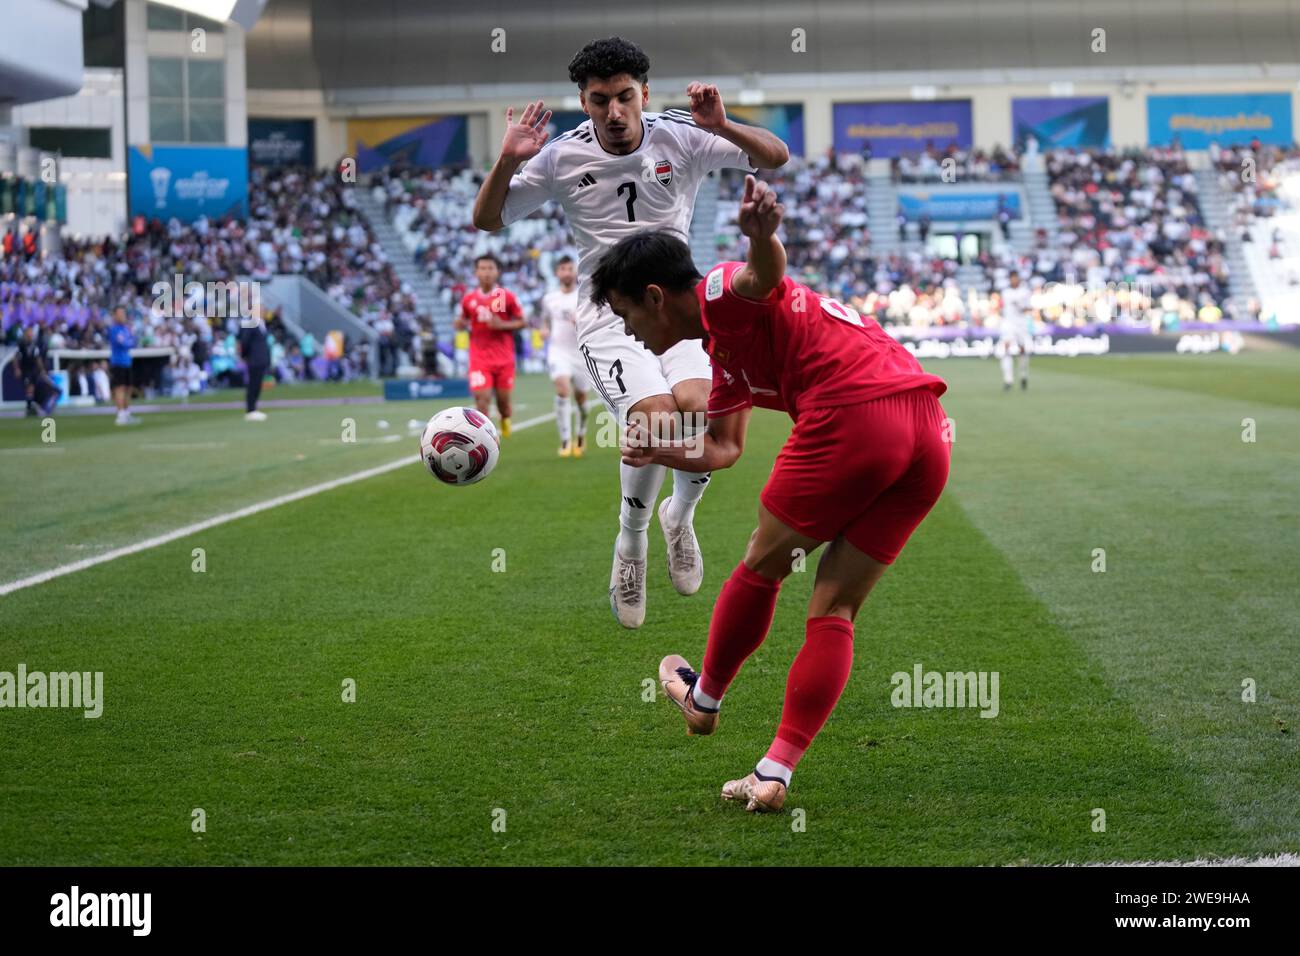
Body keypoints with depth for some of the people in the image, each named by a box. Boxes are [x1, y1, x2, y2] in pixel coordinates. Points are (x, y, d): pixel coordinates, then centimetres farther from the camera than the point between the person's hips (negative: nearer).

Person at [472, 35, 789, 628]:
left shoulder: (681, 139, -1)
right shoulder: (562, 158, -2)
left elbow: (775, 157, -2)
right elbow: (487, 221, 3)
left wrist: (721, 127, -20)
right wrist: (508, 162, -16)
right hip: (608, 315, -2)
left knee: (699, 408, -29)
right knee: (657, 422, -29)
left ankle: (680, 515, 4)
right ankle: (630, 546, -1)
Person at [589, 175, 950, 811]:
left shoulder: (722, 294, 1)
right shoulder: (724, 353, 30)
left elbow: (765, 272, -24)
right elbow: (723, 449, 38)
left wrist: (762, 235, -45)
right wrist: (664, 455, 25)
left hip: (852, 413, -9)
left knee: (762, 567, 12)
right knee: (836, 609, 9)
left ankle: (703, 699, 31)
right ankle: (775, 773, 6)